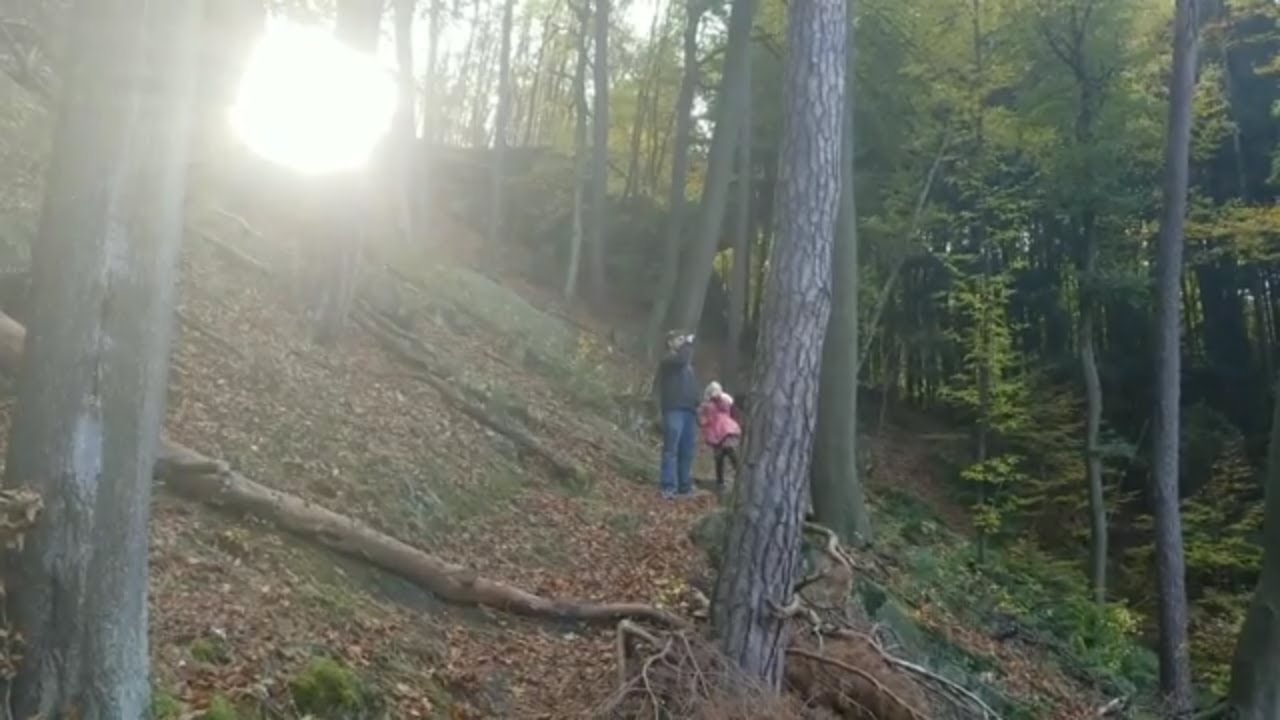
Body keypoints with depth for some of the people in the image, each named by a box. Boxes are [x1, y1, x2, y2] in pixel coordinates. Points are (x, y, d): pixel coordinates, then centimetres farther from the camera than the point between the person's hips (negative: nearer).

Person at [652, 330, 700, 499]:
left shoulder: (687, 364, 24)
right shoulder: (668, 361, 0)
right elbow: (681, 359, -23)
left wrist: (696, 406, 14)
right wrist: (689, 344, -8)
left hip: (688, 411, 8)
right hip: (674, 410, -8)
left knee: (687, 451, 6)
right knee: (671, 449, -11)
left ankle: (685, 487, 10)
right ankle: (669, 488, -14)